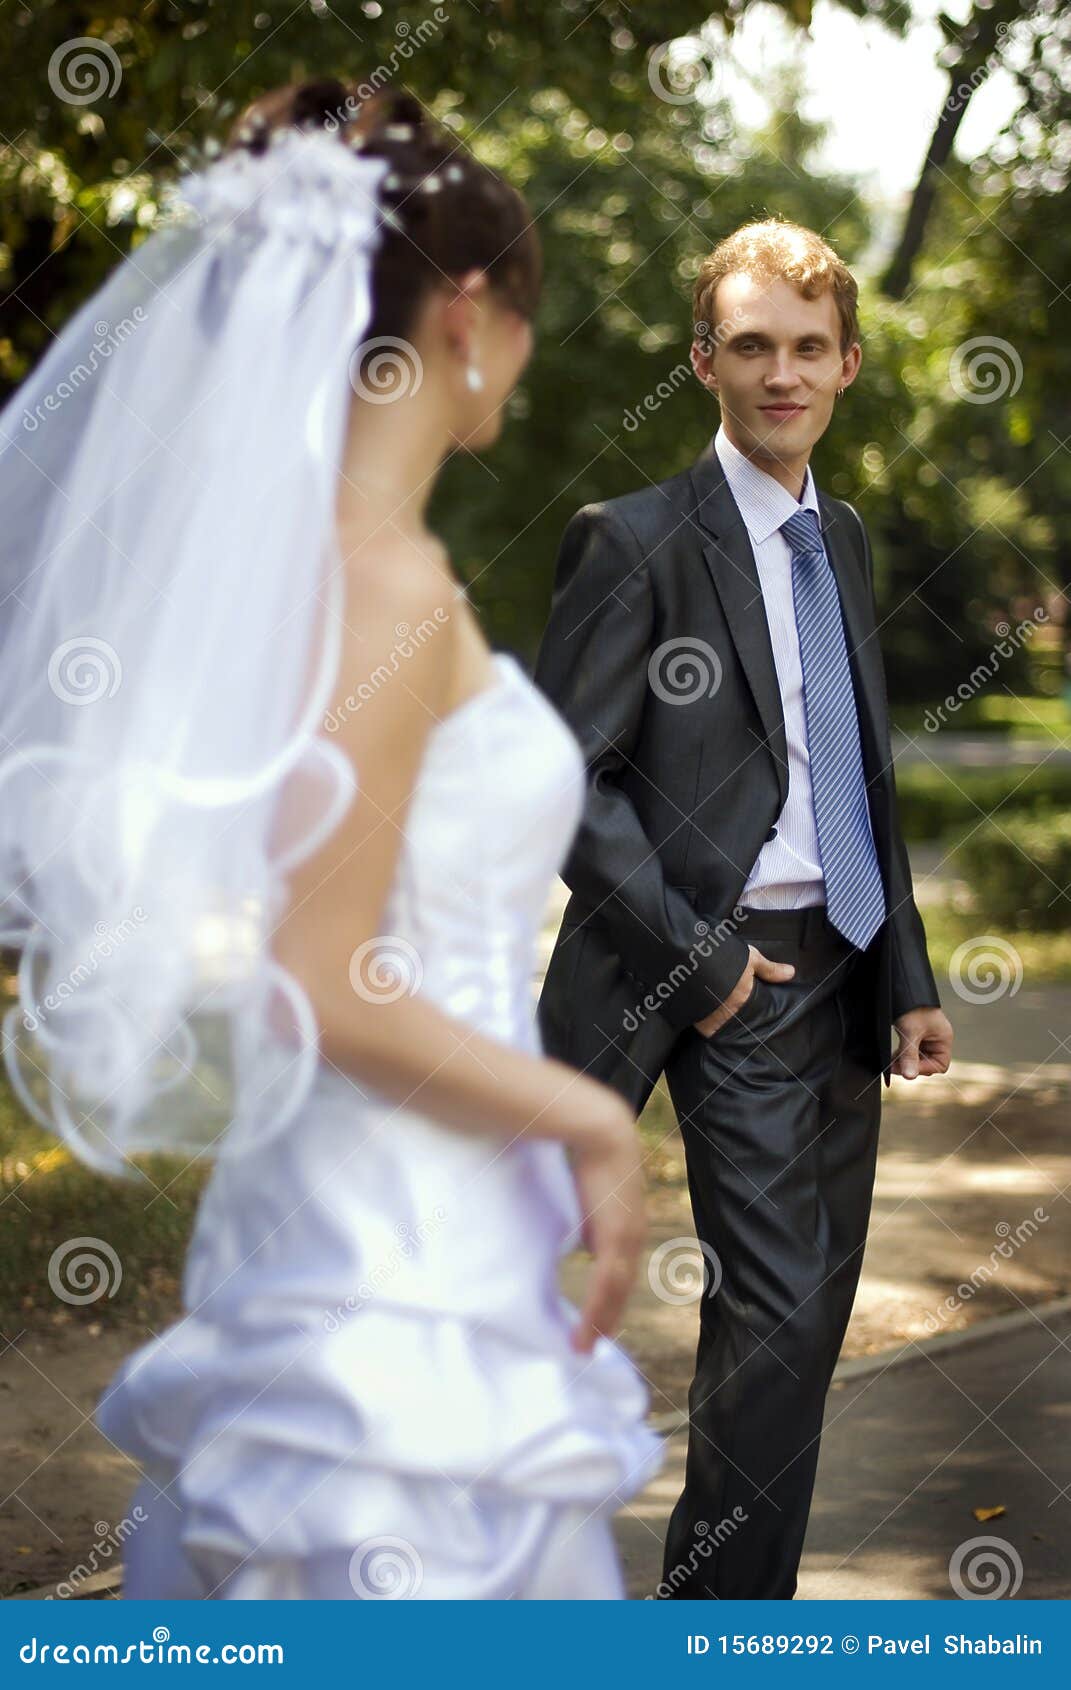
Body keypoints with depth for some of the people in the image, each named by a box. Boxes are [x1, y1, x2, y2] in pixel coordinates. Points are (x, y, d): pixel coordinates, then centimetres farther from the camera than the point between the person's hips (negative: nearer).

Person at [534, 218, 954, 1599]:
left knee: (816, 1299, 10)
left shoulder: (842, 539, 14)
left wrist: (909, 976, 11)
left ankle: (735, 1579, 22)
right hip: (737, 979, -7)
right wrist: (695, 956, -14)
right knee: (776, 1305, -8)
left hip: (844, 965, 7)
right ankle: (722, 1608, 5)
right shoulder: (639, 541, -10)